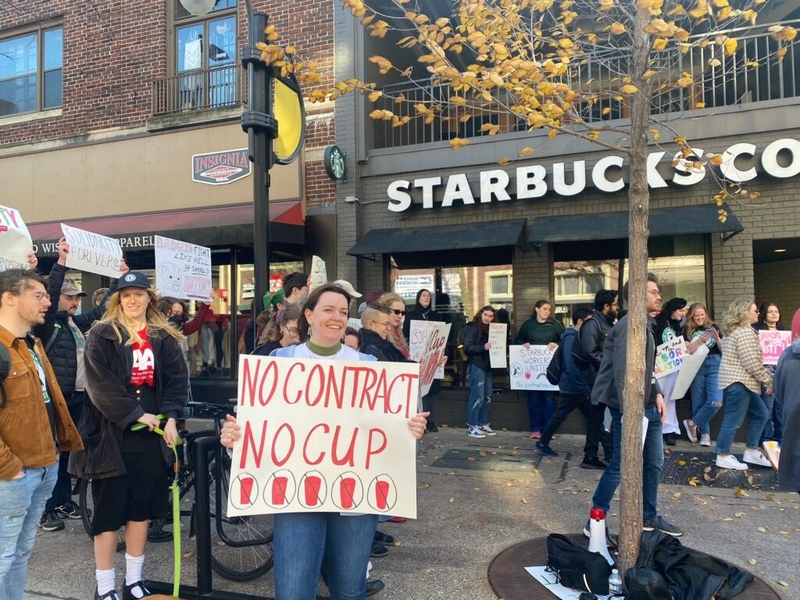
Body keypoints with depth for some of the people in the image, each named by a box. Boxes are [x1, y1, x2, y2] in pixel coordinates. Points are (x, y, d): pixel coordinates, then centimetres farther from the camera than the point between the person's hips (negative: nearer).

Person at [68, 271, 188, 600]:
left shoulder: (165, 338, 8)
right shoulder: (102, 335, -3)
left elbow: (177, 380, 3)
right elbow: (100, 384, -12)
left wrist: (171, 418, -11)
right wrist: (137, 414, -17)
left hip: (151, 434, 4)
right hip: (113, 434, -3)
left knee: (141, 508, 12)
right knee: (109, 511, 4)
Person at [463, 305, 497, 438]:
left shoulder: (490, 328, 16)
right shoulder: (473, 328, -7)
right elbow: (467, 348, -16)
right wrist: (483, 347, -28)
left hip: (487, 366, 8)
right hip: (477, 366, -8)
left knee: (487, 397, 11)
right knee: (477, 396, -8)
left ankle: (483, 424, 20)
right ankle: (472, 426, -1)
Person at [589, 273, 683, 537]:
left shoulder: (646, 324, 13)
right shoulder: (630, 325, -18)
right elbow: (621, 372, -24)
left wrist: (657, 394, 8)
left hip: (647, 406, 10)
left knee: (654, 463, 17)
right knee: (621, 465, -2)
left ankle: (649, 516, 34)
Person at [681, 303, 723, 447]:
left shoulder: (713, 327, 10)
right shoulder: (687, 330, 6)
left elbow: (724, 349, 9)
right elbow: (687, 350, -5)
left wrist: (717, 338, -9)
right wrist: (701, 340, -14)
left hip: (715, 365, 1)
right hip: (696, 366, -1)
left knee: (716, 401, -13)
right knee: (698, 402, 1)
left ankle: (693, 423, 5)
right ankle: (704, 433, 16)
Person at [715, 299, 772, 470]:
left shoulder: (735, 330, 17)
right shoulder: (745, 332, -15)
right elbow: (751, 363, -20)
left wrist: (765, 379, 16)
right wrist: (770, 379, -10)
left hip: (739, 380, 11)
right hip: (739, 382, -11)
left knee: (760, 414, 17)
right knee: (733, 421, -4)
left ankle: (751, 452, 23)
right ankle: (723, 457, 4)